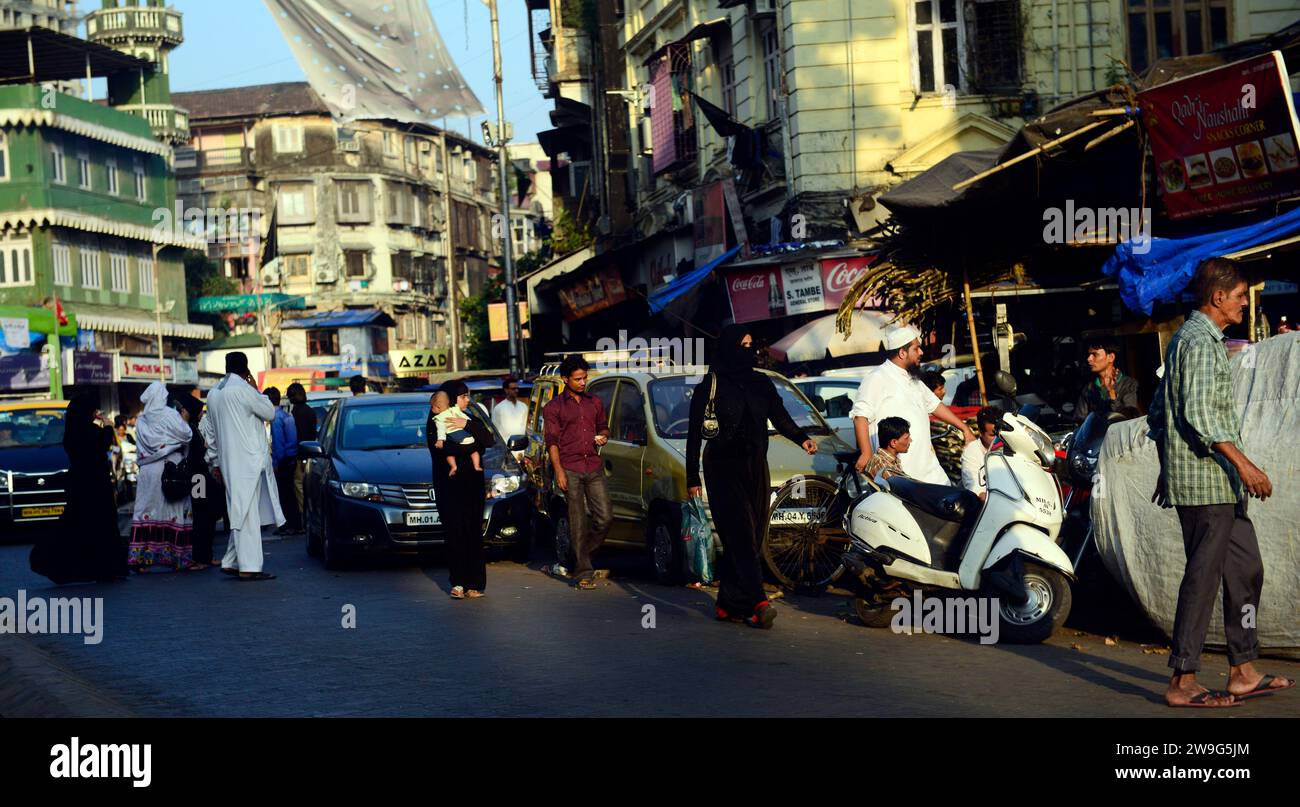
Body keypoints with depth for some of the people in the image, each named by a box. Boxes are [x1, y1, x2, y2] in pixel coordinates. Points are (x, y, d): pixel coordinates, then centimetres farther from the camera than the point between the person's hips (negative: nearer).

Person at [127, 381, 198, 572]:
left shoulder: (141, 420, 9)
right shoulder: (169, 415, -6)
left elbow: (140, 447, 12)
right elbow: (187, 435, -7)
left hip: (147, 471, 5)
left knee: (146, 512, 5)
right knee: (175, 512, -1)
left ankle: (141, 558, 3)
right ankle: (182, 558, 0)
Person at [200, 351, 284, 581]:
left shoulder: (213, 394, 13)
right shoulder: (243, 390, -12)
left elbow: (210, 432, 18)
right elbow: (270, 413, -2)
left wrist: (215, 462, 23)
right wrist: (256, 388, 8)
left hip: (228, 462, 8)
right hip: (248, 460, -8)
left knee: (239, 512, 13)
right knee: (247, 512, -8)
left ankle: (231, 562, 13)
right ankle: (248, 567, -10)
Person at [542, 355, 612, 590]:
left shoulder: (594, 403, 16)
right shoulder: (554, 407, 3)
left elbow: (604, 426, 28)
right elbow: (551, 441, -2)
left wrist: (603, 436, 3)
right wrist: (559, 471, -11)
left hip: (594, 468, 4)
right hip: (570, 471, -4)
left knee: (605, 517, -2)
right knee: (578, 523, -3)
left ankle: (580, 557, 17)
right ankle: (584, 572, 0)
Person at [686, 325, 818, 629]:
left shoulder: (761, 383, 11)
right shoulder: (709, 386, -2)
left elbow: (780, 417, 3)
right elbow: (694, 433, -1)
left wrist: (801, 439, -17)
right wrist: (692, 477, -4)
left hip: (756, 468, 5)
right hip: (724, 470, -5)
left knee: (748, 539, 3)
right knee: (740, 537, -15)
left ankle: (729, 604, 9)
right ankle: (757, 603, -26)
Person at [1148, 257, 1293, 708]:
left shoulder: (1187, 337, 19)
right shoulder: (1201, 341, -13)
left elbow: (1159, 411, 23)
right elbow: (1198, 412, -24)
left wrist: (1167, 470, 26)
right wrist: (1243, 463, -26)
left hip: (1220, 484, 11)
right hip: (1206, 482, -11)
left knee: (1245, 569, 13)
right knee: (1203, 577, -7)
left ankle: (1242, 673, 18)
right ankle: (1183, 683, -3)